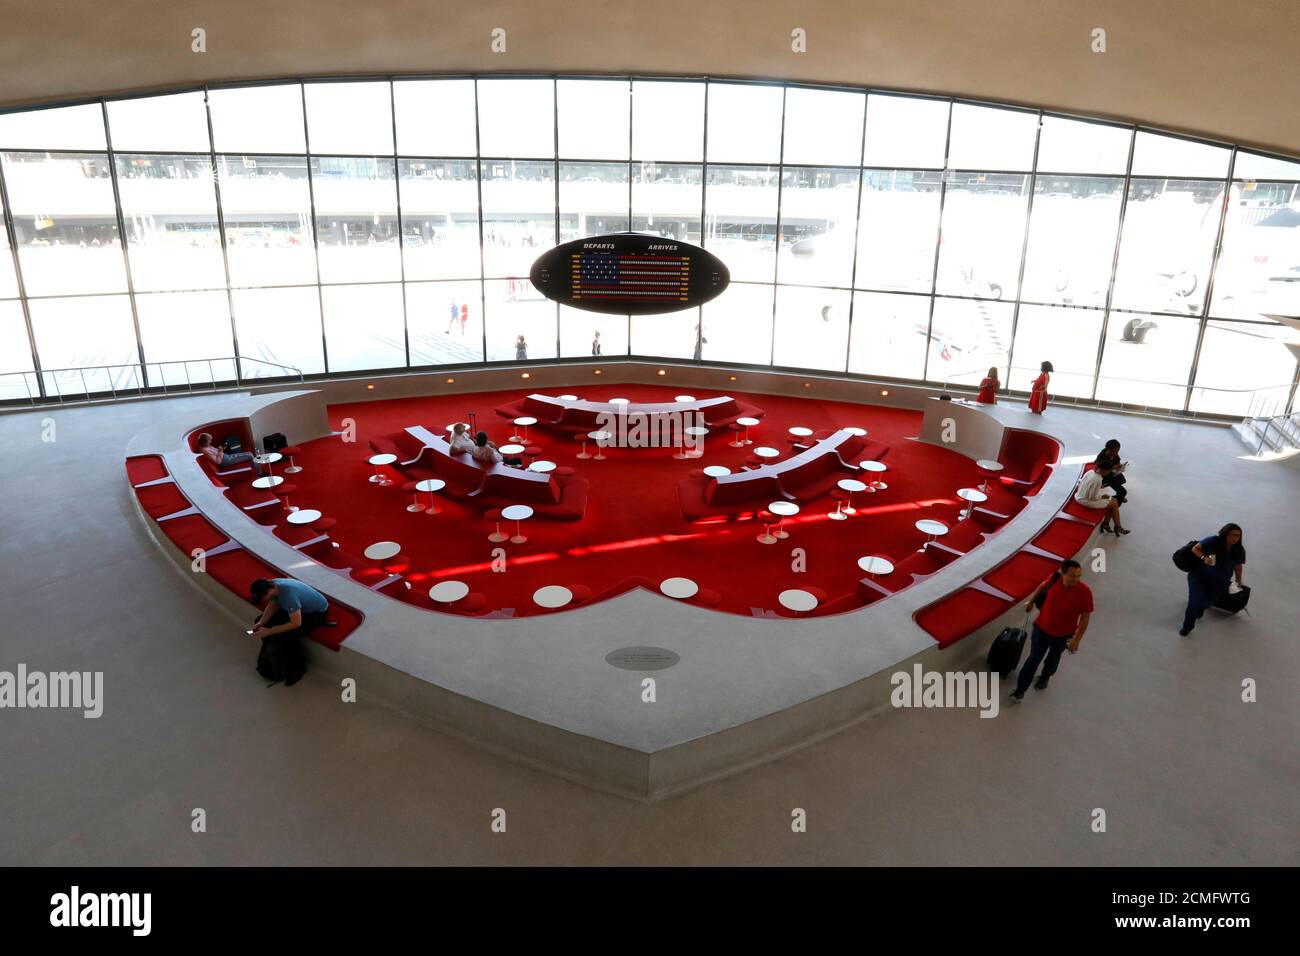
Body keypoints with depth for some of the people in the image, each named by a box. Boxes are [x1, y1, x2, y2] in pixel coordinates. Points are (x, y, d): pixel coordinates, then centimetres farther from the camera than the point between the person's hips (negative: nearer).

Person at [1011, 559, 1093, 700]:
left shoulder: (1084, 592, -27)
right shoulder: (1055, 579, -21)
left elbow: (1085, 617, -17)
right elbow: (1043, 586, 4)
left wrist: (1077, 639, -17)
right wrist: (1031, 601, 13)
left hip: (1063, 634, 0)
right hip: (1042, 628, 0)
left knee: (1053, 658, 26)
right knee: (1034, 658, 8)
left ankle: (1044, 678, 55)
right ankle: (1020, 689, 22)